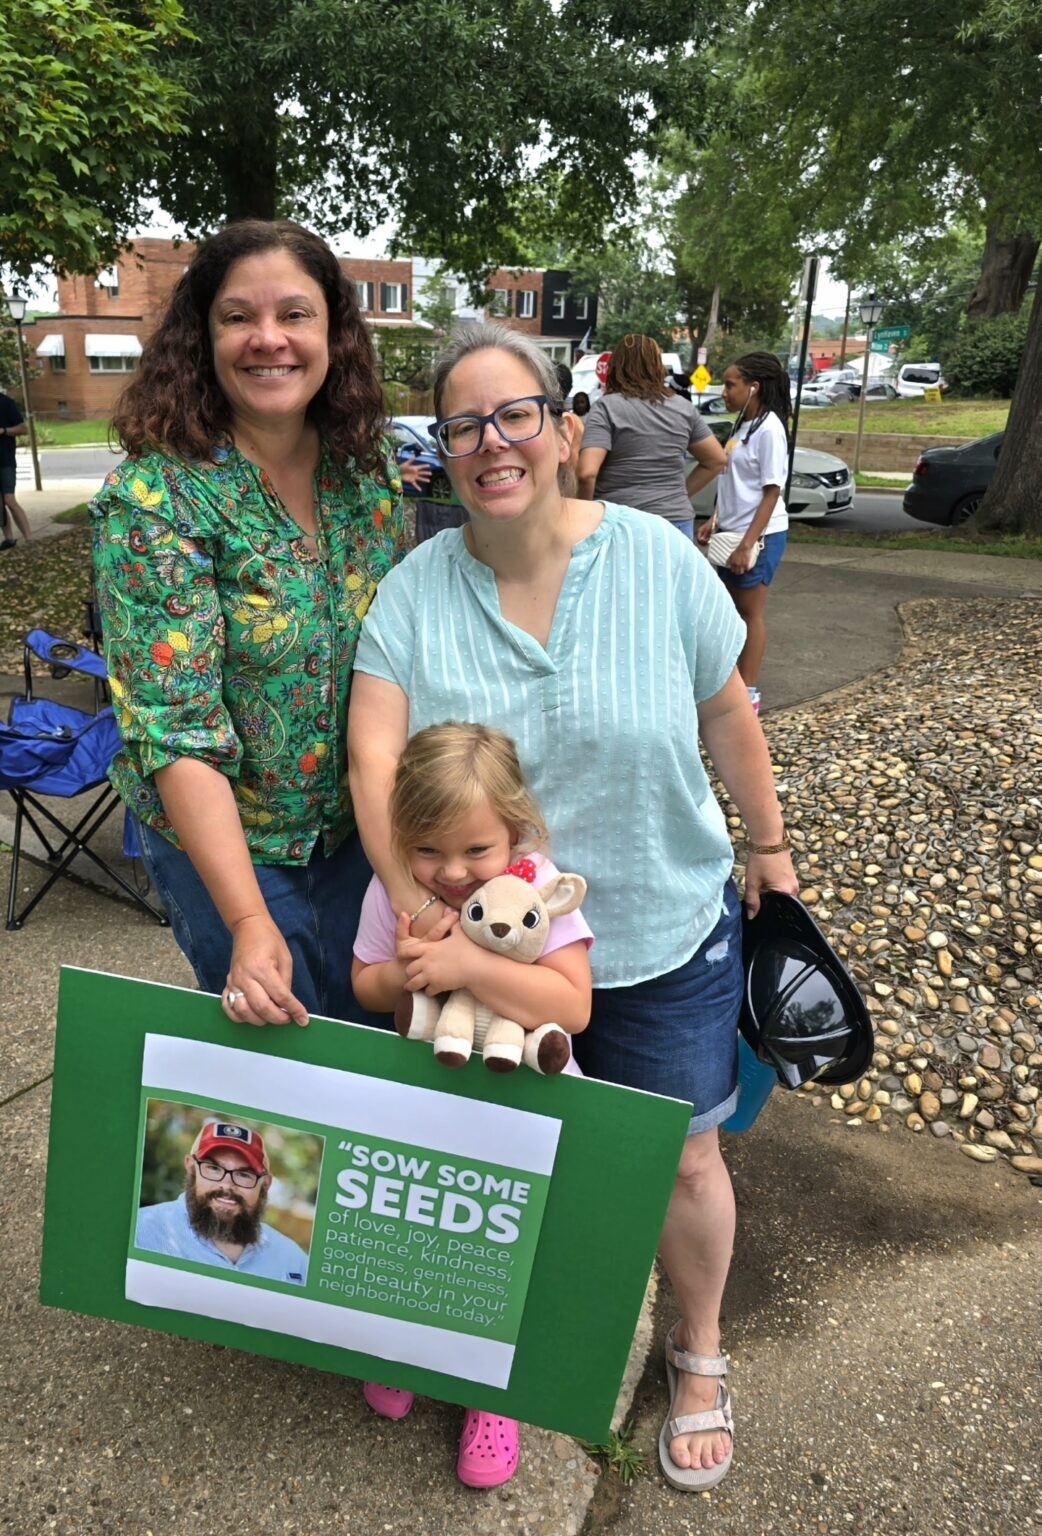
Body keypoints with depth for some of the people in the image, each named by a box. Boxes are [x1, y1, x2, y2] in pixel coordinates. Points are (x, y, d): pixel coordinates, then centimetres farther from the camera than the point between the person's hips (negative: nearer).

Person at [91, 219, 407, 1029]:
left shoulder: (370, 465, -5)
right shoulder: (152, 498, -21)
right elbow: (176, 730, -25)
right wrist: (249, 922, -32)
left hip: (361, 825, 5)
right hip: (225, 842, -4)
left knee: (376, 1038, 20)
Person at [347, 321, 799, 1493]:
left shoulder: (656, 558, -11)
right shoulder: (416, 588, -10)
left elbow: (727, 716, -1)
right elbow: (374, 757, -17)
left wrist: (766, 841, 6)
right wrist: (420, 911, -29)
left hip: (664, 936, 0)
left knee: (681, 1160, 13)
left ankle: (700, 1354, 42)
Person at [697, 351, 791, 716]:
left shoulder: (769, 429, -14)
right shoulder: (743, 426, 12)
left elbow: (771, 493, -17)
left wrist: (748, 544, -21)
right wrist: (715, 520, 11)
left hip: (759, 535, -8)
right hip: (732, 532, 8)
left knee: (751, 613, -2)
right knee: (731, 610, 12)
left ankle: (749, 693, 5)